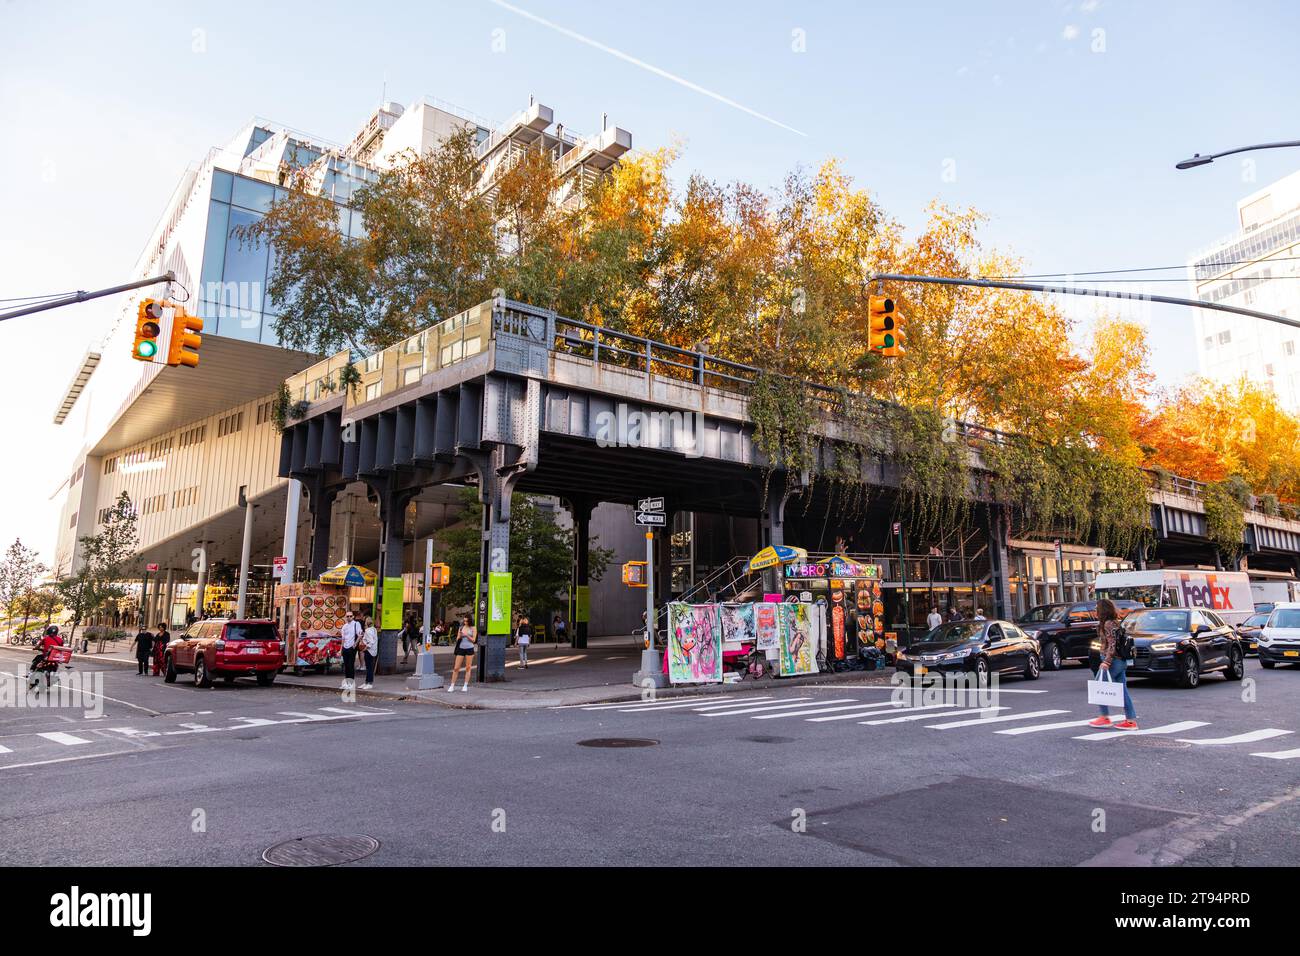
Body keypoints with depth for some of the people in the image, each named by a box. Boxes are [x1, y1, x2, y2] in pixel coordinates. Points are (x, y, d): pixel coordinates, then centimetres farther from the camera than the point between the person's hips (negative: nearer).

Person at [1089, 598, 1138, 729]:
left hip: (1113, 660, -10)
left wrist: (1107, 661, -24)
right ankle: (1131, 720, 9)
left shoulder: (1108, 624, -15)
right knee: (1122, 691, 9)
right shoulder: (1114, 622, 15)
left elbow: (1112, 644, -20)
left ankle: (1105, 718, 2)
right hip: (1121, 661, 10)